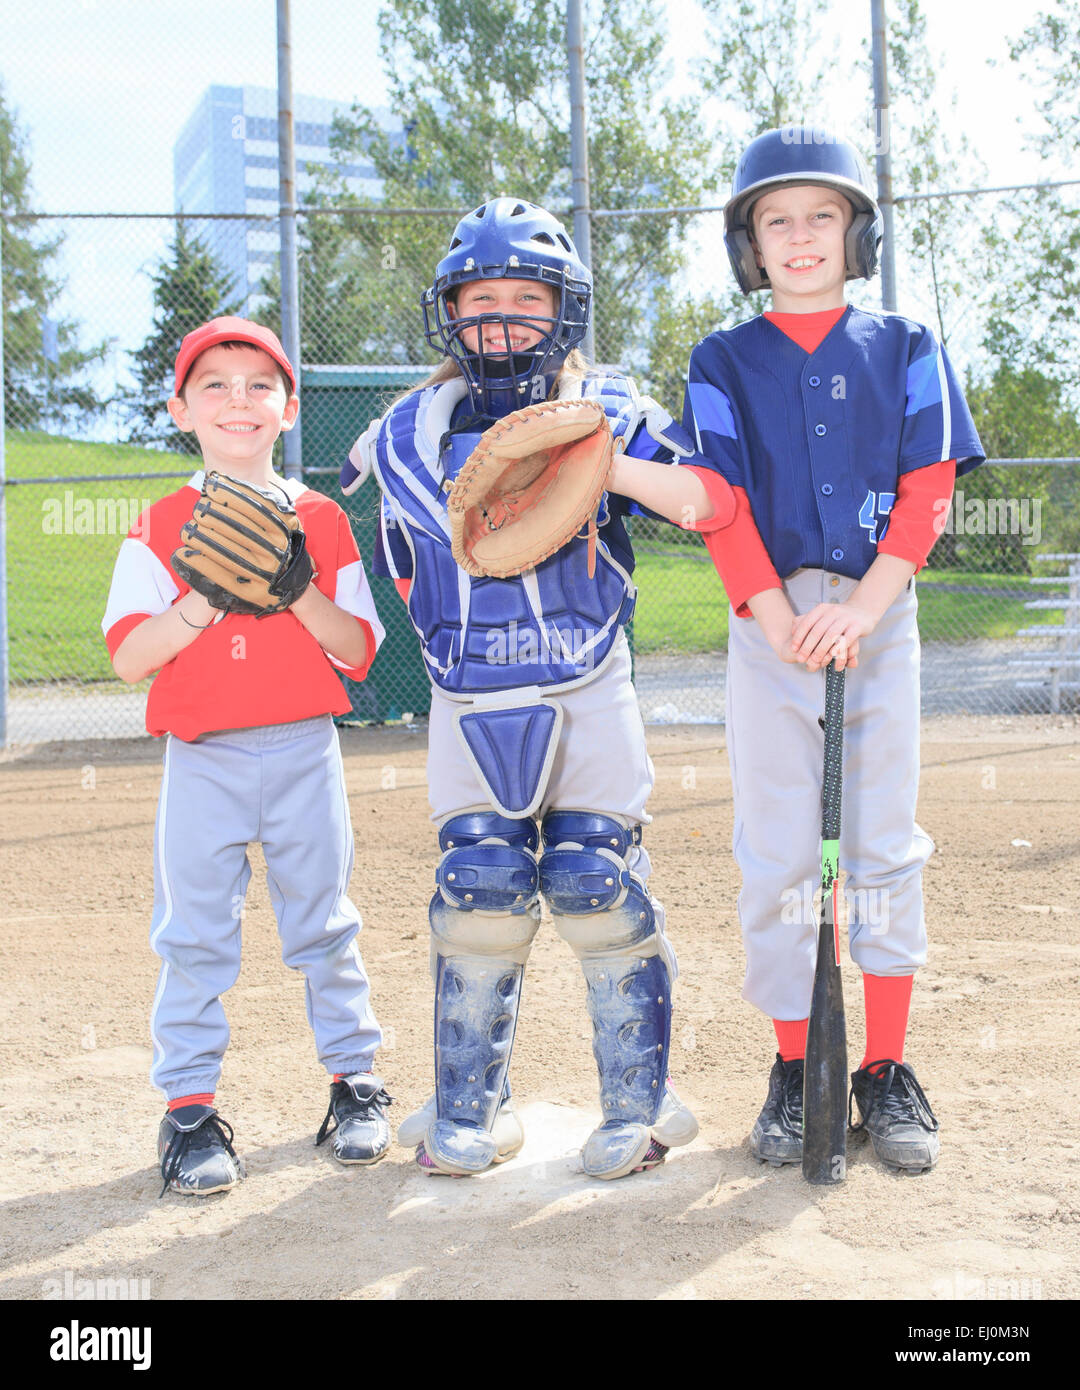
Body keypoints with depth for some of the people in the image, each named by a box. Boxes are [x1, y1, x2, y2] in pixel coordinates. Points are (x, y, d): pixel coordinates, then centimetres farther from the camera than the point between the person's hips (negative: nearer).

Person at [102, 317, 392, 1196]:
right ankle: (189, 1107, 14)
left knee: (324, 921, 9)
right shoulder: (160, 528, 2)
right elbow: (130, 657, -7)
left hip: (305, 752, 1)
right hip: (202, 759, 0)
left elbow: (358, 651, -1)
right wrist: (213, 593, -18)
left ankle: (355, 1078, 24)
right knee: (194, 933, 3)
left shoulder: (323, 521, 5)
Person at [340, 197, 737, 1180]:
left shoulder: (609, 413, -1)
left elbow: (717, 501, -14)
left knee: (596, 880, -6)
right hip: (471, 701, 2)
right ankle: (469, 1110, 13)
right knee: (480, 885, -5)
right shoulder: (415, 433, 5)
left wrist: (610, 465, -26)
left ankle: (641, 1101, 13)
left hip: (590, 692, -1)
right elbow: (408, 565, 17)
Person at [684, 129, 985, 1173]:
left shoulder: (904, 349, 9)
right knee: (775, 853, 0)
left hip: (879, 613, 0)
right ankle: (792, 1069, 11)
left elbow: (927, 495, 0)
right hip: (769, 622, 0)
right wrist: (781, 622, -17)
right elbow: (721, 507, -1)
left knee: (886, 845, 1)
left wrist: (859, 611, -15)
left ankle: (887, 1071, 10)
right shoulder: (723, 363, 8)